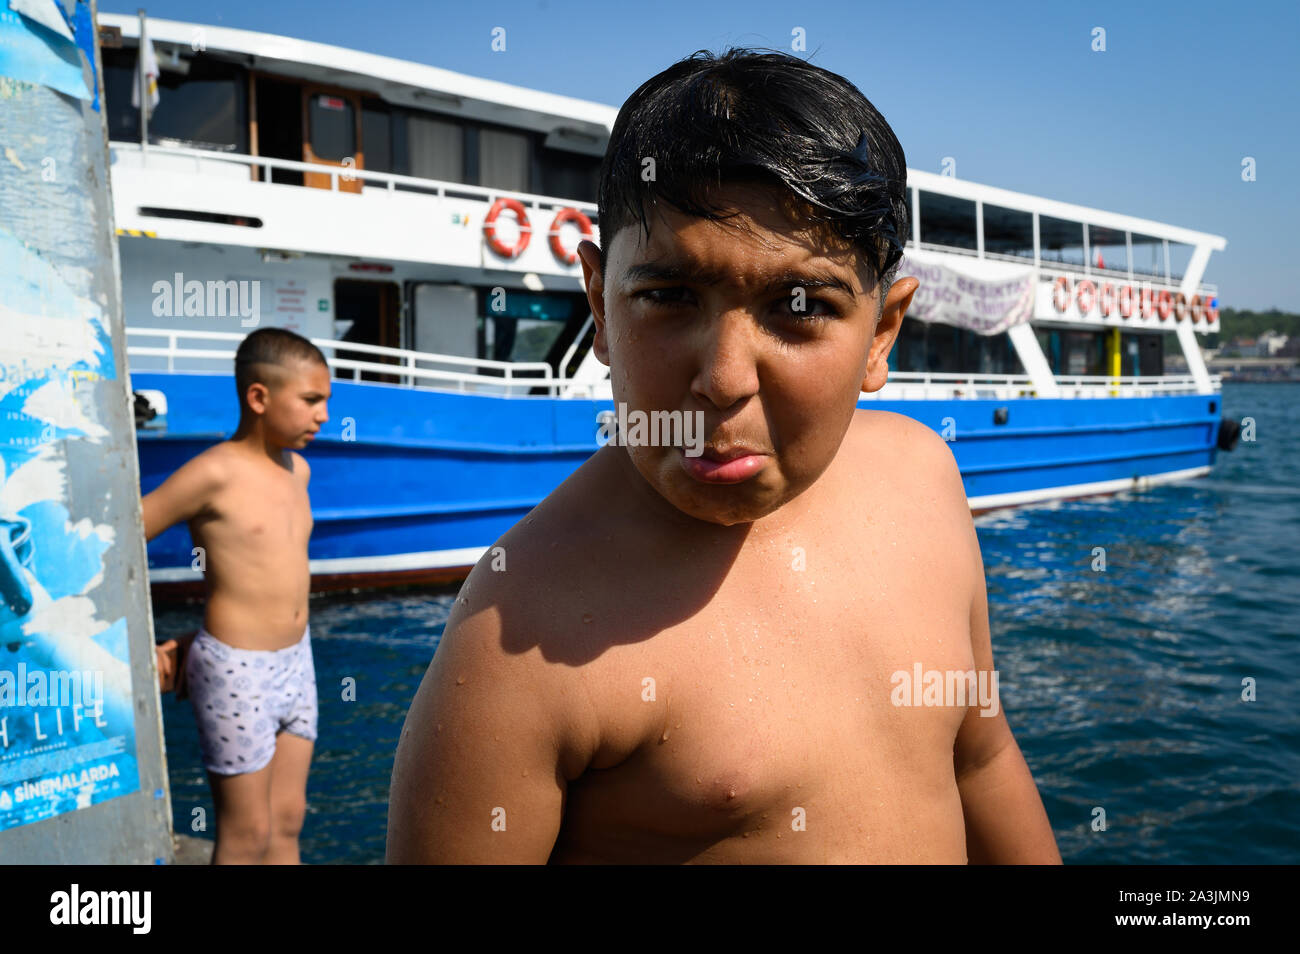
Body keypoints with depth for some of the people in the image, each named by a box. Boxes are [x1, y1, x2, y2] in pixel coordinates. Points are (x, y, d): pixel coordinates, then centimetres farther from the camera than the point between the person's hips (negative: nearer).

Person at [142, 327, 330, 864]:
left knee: (287, 822, 15)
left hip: (295, 661, 7)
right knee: (246, 836, 5)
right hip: (236, 672, -7)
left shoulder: (297, 470, 6)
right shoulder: (215, 473, -16)